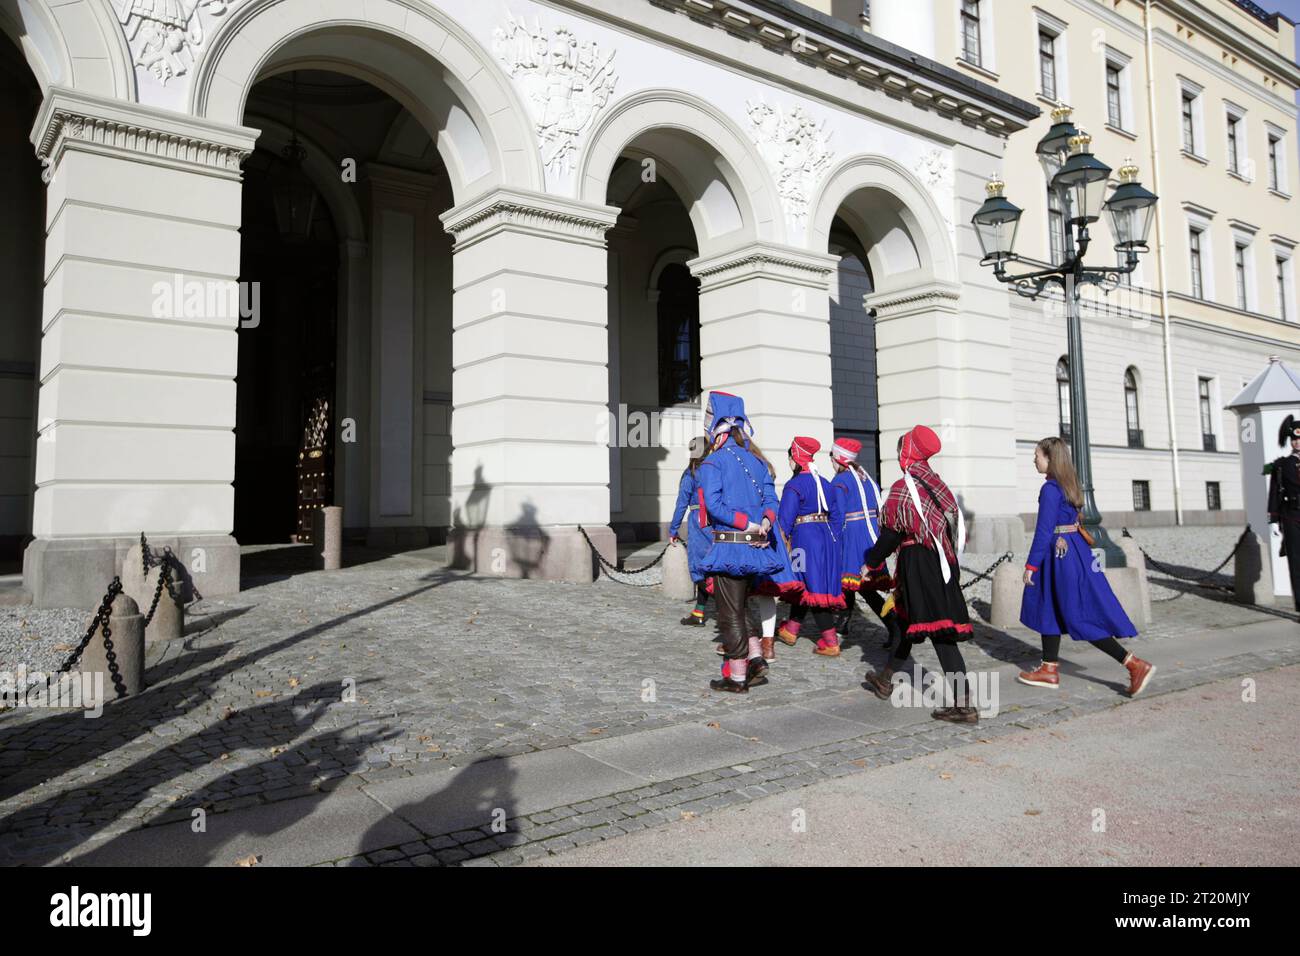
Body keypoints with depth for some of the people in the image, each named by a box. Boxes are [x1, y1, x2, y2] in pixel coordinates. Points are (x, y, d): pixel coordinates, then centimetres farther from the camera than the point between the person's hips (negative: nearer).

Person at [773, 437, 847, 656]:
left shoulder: (794, 485, -11)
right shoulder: (825, 484, 12)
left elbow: (785, 521, -13)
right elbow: (837, 515, 15)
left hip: (805, 537, -8)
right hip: (828, 537, 8)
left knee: (813, 588, -2)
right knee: (803, 585, 17)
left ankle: (830, 642, -3)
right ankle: (791, 630, 31)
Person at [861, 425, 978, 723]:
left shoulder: (902, 488, -11)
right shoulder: (937, 484, 10)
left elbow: (890, 534, -12)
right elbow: (951, 524, 13)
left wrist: (870, 564, 0)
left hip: (917, 563, -8)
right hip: (942, 561, 8)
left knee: (939, 632, -7)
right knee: (911, 621, 15)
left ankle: (965, 705, -7)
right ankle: (885, 680, 29)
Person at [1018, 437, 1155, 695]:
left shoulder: (1050, 489, -17)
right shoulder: (1068, 484, 11)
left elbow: (1044, 531, -20)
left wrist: (1031, 565, -15)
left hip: (1062, 554, -10)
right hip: (1074, 549, 10)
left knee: (1079, 618, -5)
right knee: (1049, 607, 15)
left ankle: (1135, 664, -6)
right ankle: (1049, 669, 20)